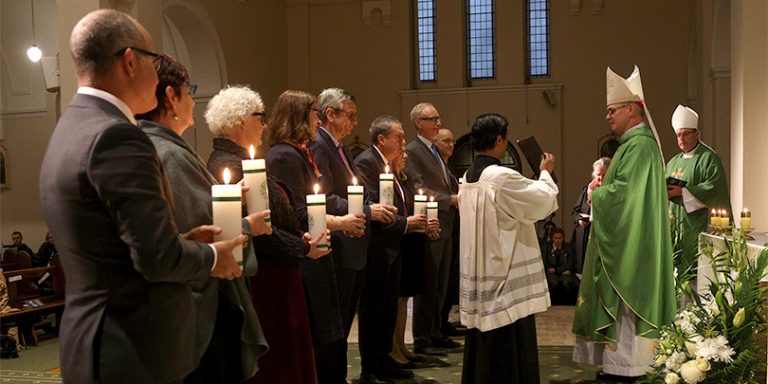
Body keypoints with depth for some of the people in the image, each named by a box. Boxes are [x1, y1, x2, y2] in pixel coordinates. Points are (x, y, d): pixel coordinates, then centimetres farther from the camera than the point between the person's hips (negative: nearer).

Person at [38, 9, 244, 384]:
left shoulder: (70, 129, 10)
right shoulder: (115, 136, -20)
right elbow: (159, 258, -24)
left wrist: (182, 241, 11)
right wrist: (211, 257, -5)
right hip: (134, 352, -9)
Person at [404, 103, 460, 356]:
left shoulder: (435, 151, 18)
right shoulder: (412, 151, -11)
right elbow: (418, 190, -19)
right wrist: (451, 199, -19)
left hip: (444, 227, 9)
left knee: (440, 285, 15)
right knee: (428, 286, -3)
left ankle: (435, 333, 25)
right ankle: (421, 340, 5)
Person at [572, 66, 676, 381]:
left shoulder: (639, 145, -17)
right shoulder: (636, 142, 16)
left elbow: (622, 191, -23)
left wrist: (596, 196, -7)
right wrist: (602, 188, 7)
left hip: (629, 246, -10)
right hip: (626, 242, 10)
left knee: (625, 302, -4)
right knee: (622, 303, 13)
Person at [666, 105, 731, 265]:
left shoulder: (708, 158, -3)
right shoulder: (673, 162, 20)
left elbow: (714, 189, -15)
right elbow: (665, 186, 22)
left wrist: (682, 191, -20)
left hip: (695, 227, -7)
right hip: (672, 226, 7)